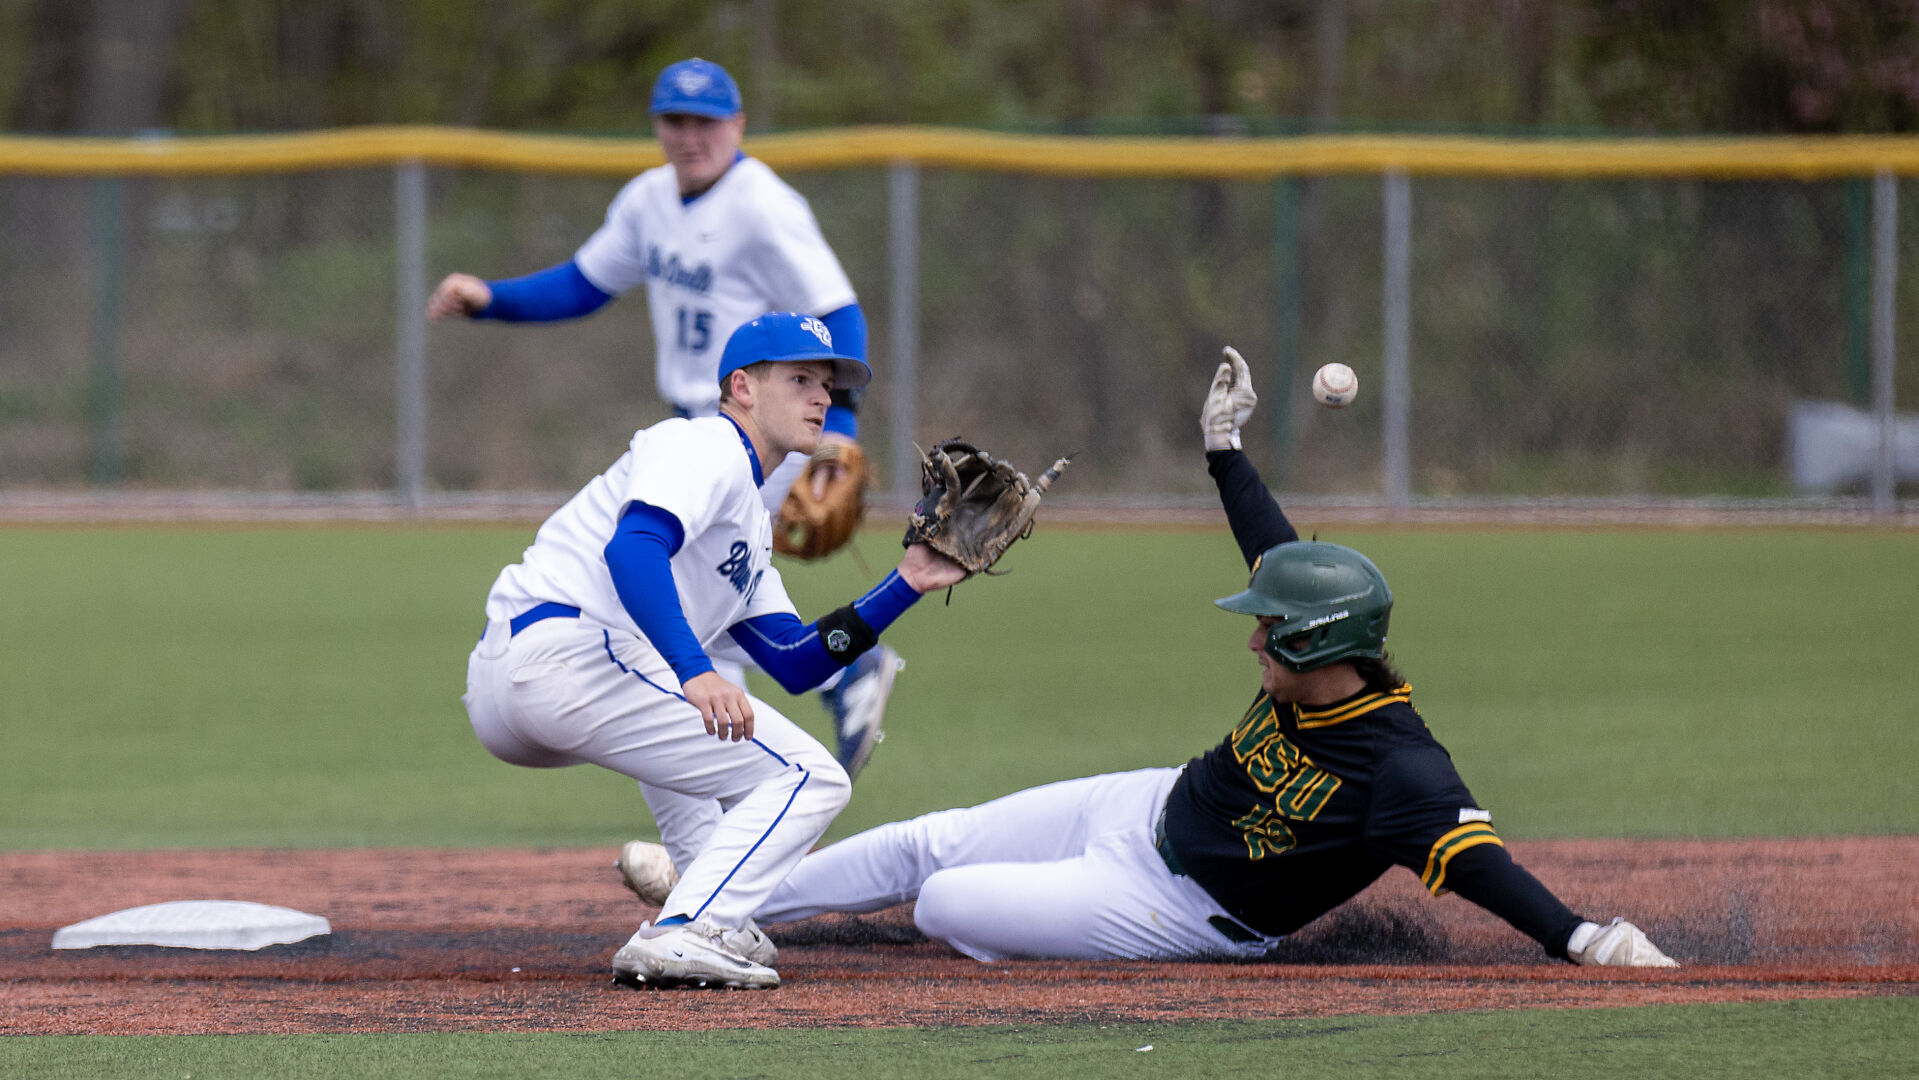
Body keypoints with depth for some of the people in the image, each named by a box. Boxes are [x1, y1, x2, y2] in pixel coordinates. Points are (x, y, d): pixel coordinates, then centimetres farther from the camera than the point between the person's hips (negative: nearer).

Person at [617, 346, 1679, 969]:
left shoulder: (1399, 771, -36)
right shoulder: (1317, 657, -14)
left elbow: (1475, 859, -46)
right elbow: (1278, 553, 3)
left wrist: (1582, 936, -60)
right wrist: (1224, 450, 10)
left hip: (1183, 913, -7)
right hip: (1151, 808, 7)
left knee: (943, 905, -12)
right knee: (928, 845, 15)